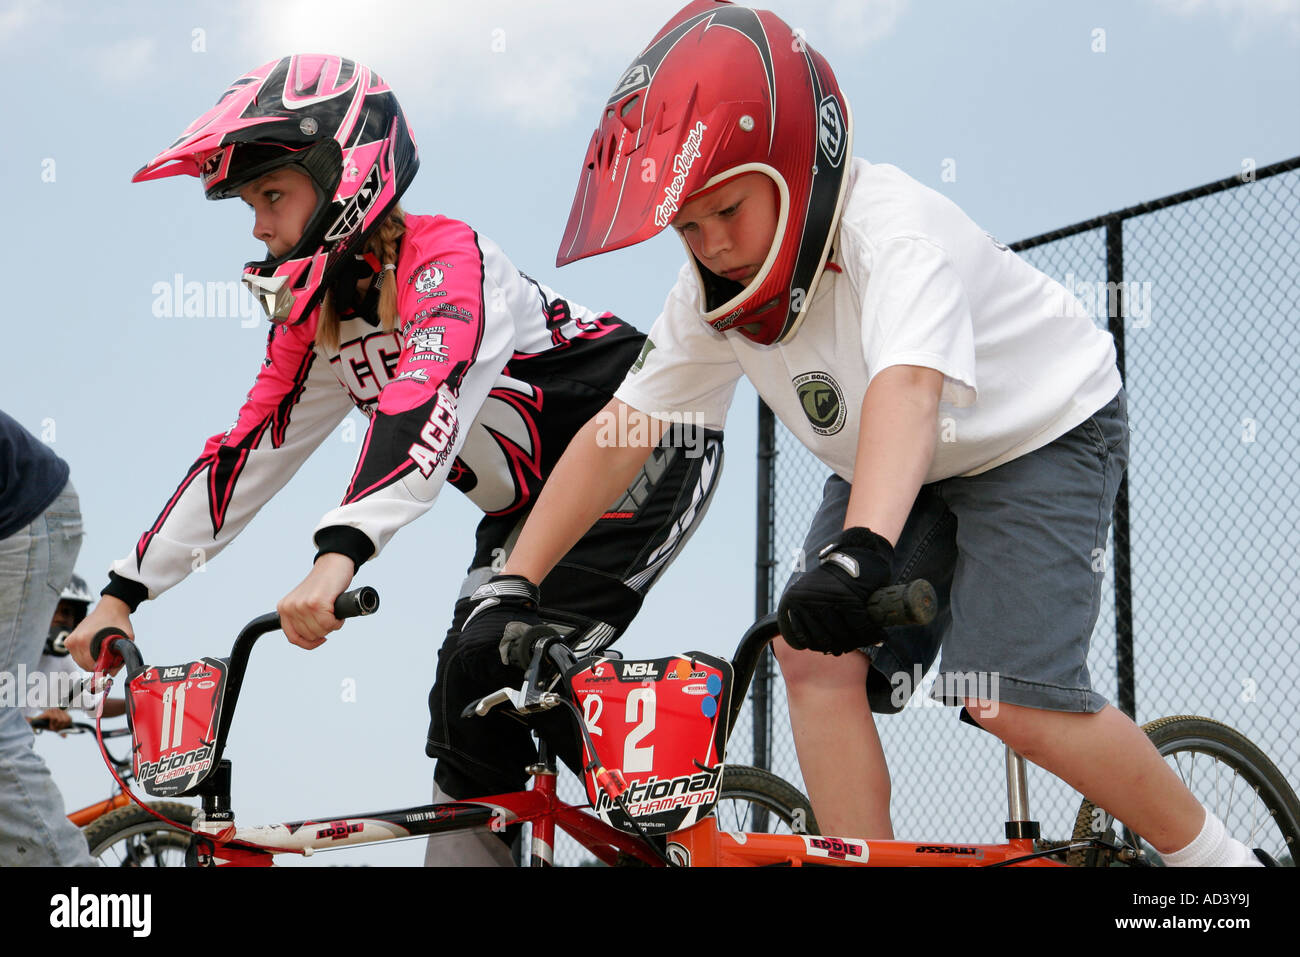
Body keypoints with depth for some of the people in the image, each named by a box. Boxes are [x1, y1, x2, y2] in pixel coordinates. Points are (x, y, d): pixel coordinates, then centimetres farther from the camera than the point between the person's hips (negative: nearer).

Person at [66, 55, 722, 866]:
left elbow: (426, 405, -42)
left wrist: (339, 554, -55)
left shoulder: (446, 260, -25)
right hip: (531, 507, 8)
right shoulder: (316, 318, 1)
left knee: (494, 672, -21)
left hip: (646, 458, -8)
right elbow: (245, 457, 2)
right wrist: (124, 592, -4)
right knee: (468, 702, -3)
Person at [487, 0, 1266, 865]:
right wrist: (509, 587, -15)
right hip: (896, 474, 7)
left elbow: (908, 388, -52)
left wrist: (861, 550, -69)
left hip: (1043, 433, -7)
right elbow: (617, 434, -9)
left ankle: (1213, 852, 1)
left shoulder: (889, 227, -34)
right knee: (817, 655, -14)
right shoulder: (713, 297, -12)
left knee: (1013, 699, -20)